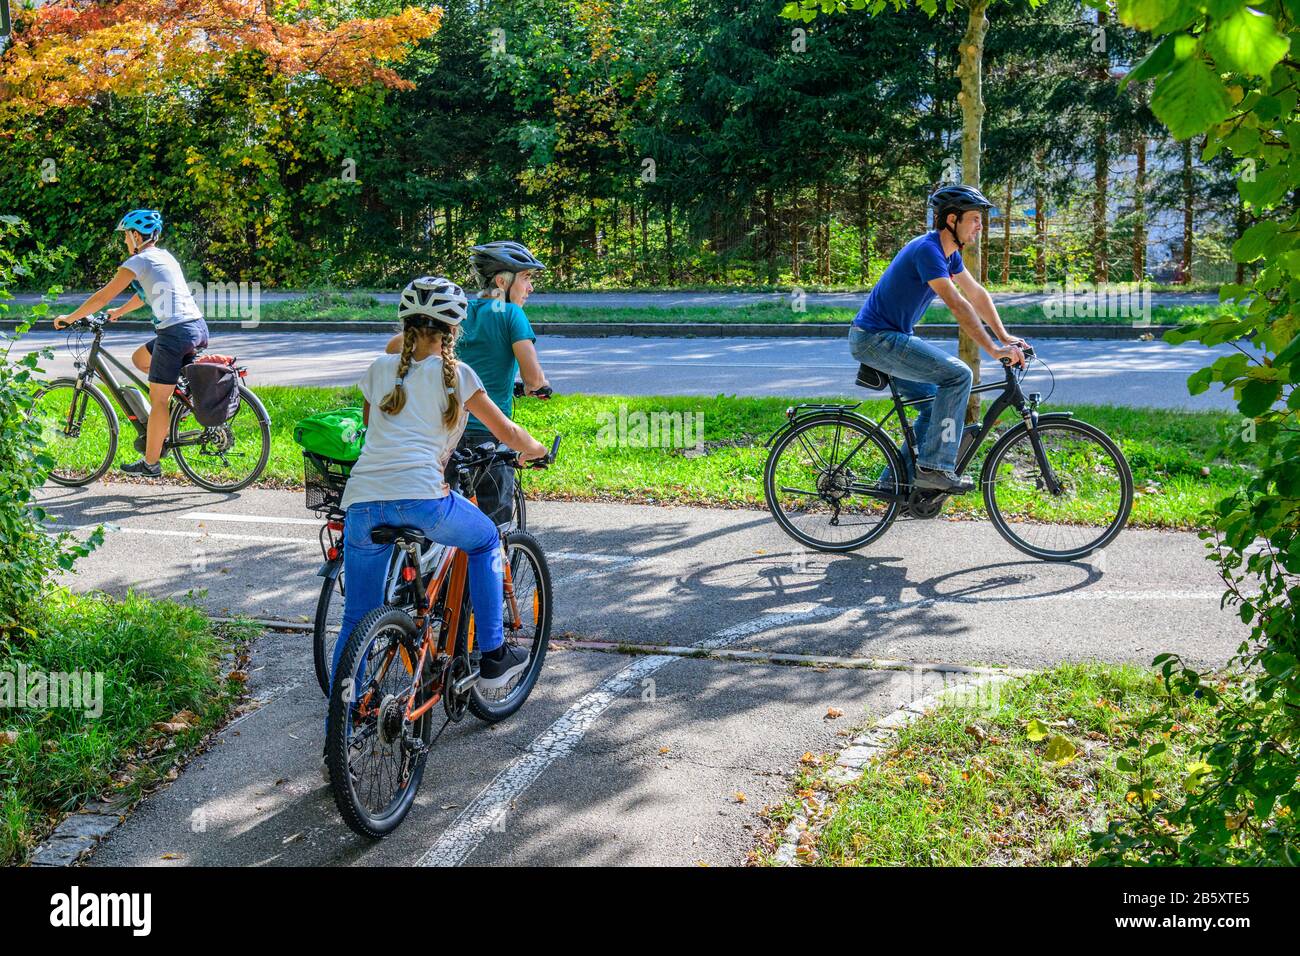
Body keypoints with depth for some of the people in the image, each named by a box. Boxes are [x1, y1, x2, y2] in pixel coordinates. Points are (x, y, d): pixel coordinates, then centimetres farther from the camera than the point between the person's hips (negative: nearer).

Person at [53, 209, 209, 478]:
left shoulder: (138, 261, -3)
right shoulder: (165, 256, 22)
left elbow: (103, 296, -1)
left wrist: (70, 318, 11)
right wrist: (119, 312, 48)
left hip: (175, 332, -8)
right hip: (198, 327, 8)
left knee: (158, 400, 0)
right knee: (139, 359, 27)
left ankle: (150, 463, 5)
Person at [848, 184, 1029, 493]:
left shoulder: (949, 253, 10)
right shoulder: (928, 250, -21)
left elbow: (977, 294, 16)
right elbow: (957, 305, -26)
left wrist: (1005, 337, 10)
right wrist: (994, 350, -27)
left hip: (890, 337, 10)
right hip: (874, 338, -10)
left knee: (937, 403, 13)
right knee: (958, 375, -18)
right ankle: (934, 468, -15)